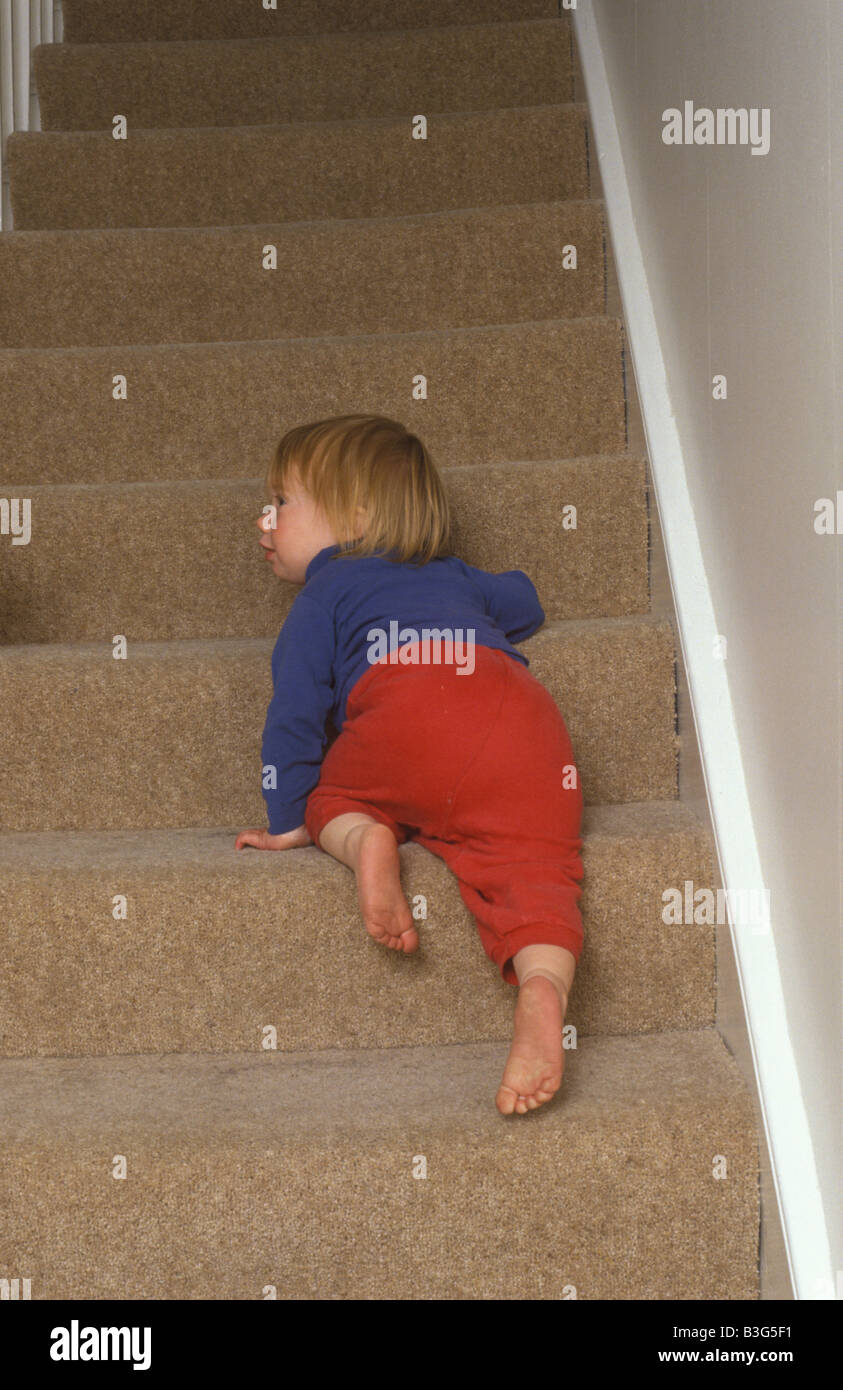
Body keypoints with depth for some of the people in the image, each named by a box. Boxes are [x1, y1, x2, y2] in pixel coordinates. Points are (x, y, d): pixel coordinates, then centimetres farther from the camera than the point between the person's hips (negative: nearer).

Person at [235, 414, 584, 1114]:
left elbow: (296, 707, 14)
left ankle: (364, 839, -11)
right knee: (533, 864, -5)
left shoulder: (324, 592, 25)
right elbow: (524, 603, 59)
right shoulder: (455, 577, 41)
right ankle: (543, 987, -34)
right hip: (525, 714, 4)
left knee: (329, 796, 22)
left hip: (409, 702, -3)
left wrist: (290, 818, 19)